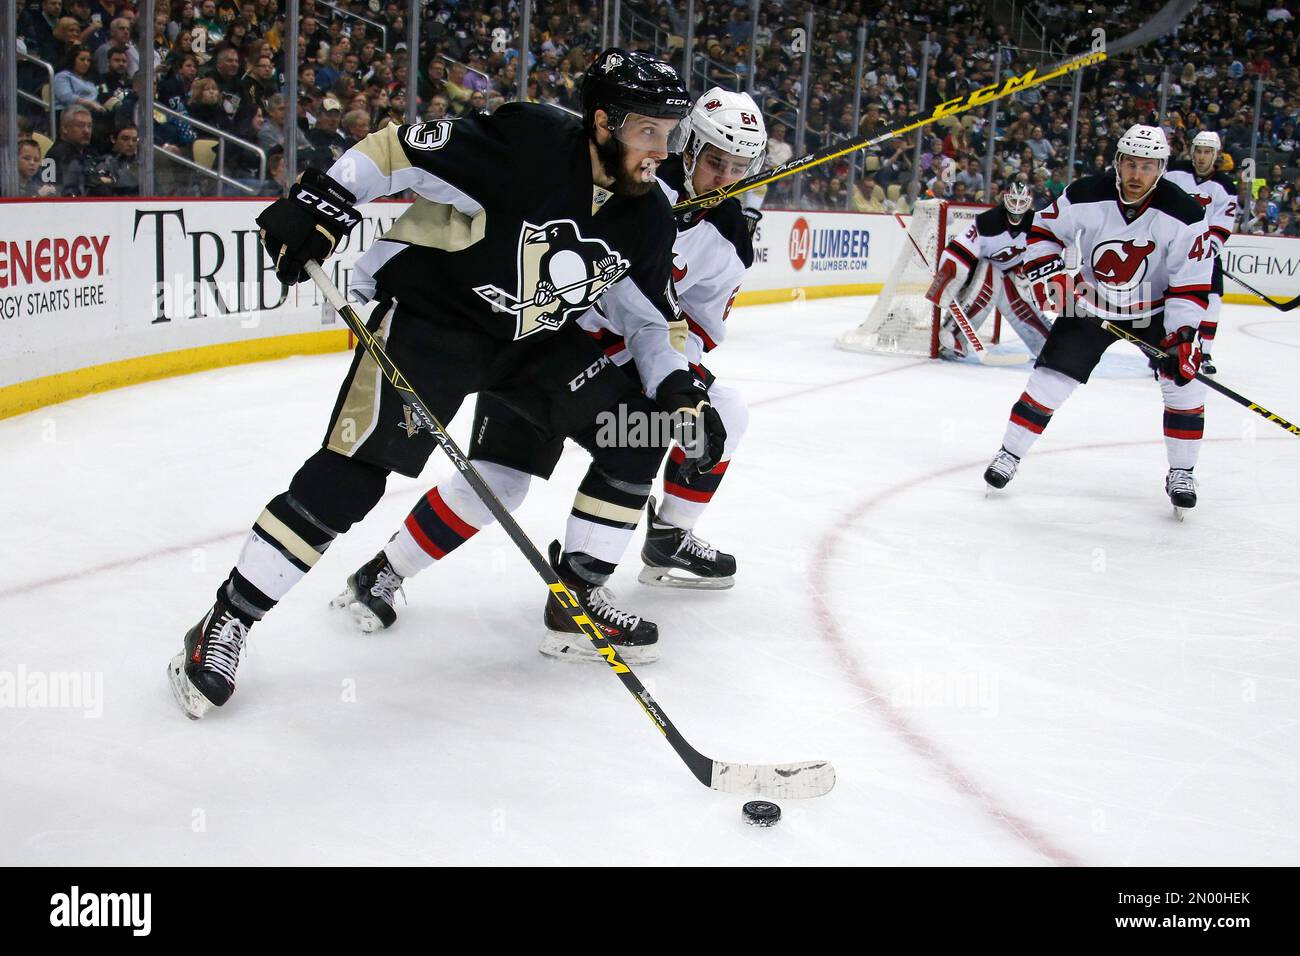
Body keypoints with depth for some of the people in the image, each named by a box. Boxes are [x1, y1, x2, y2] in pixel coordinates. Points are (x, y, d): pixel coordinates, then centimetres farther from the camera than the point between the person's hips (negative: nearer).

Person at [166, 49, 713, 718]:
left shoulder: (647, 216, -3)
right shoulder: (526, 144, -24)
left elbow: (648, 317, 9)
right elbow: (395, 150, -20)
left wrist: (679, 390, -4)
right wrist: (321, 207, -30)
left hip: (536, 337, 7)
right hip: (426, 311, -7)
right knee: (353, 471, -18)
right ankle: (224, 623, -8)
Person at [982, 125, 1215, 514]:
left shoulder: (1183, 215, -22)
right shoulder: (1085, 197, -20)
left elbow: (1192, 283, -19)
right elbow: (1044, 230, -1)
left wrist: (1182, 335, -26)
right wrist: (1046, 274, -15)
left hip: (1155, 310, 0)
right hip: (1088, 303, 0)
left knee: (1185, 381, -9)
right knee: (1051, 377, -5)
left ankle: (1181, 473, 7)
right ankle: (1009, 453, 12)